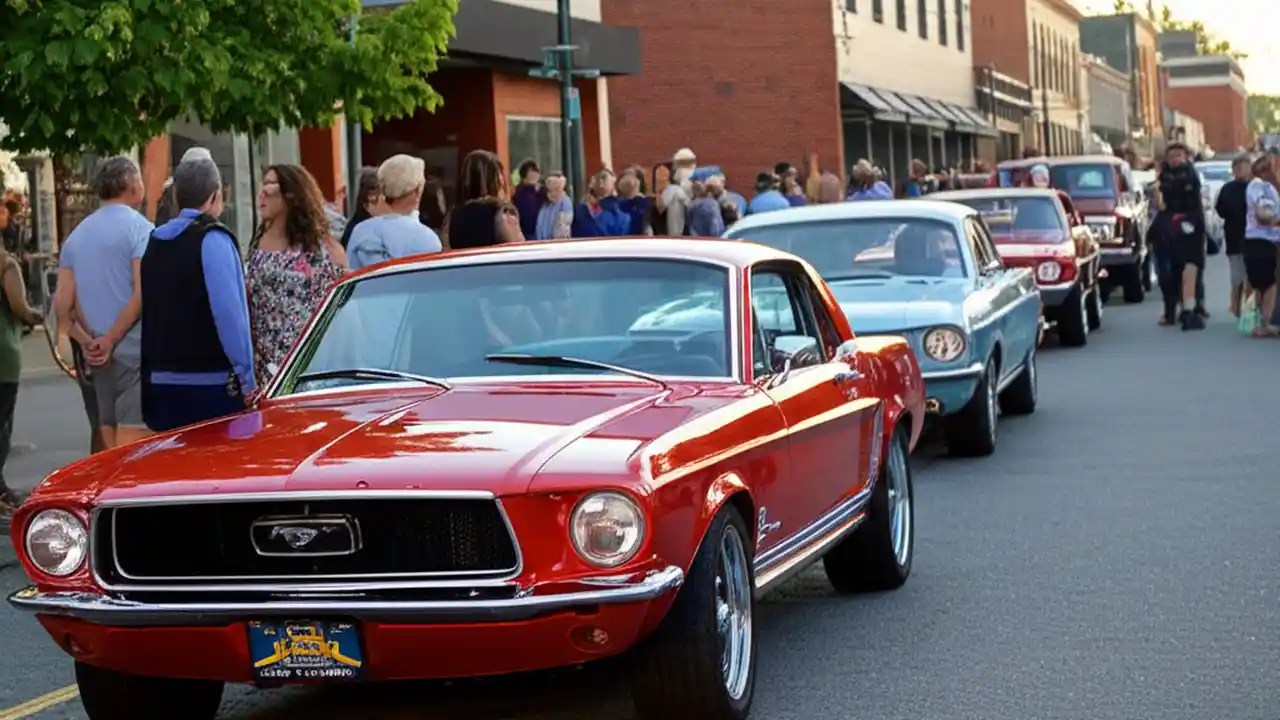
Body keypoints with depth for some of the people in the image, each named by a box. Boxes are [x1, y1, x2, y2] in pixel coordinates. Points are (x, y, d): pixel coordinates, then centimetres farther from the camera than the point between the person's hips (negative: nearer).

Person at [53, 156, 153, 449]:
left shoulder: (76, 236, 14)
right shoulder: (140, 228, -7)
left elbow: (62, 303, 10)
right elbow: (142, 294, -16)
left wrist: (87, 342, 6)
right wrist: (110, 341, -9)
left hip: (99, 358, 7)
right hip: (135, 353, -7)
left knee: (111, 450, 12)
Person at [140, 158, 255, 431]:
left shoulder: (156, 242, 13)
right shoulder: (212, 240, -10)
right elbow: (229, 312, -17)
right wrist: (247, 380, -15)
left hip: (160, 381, 7)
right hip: (211, 384, -7)